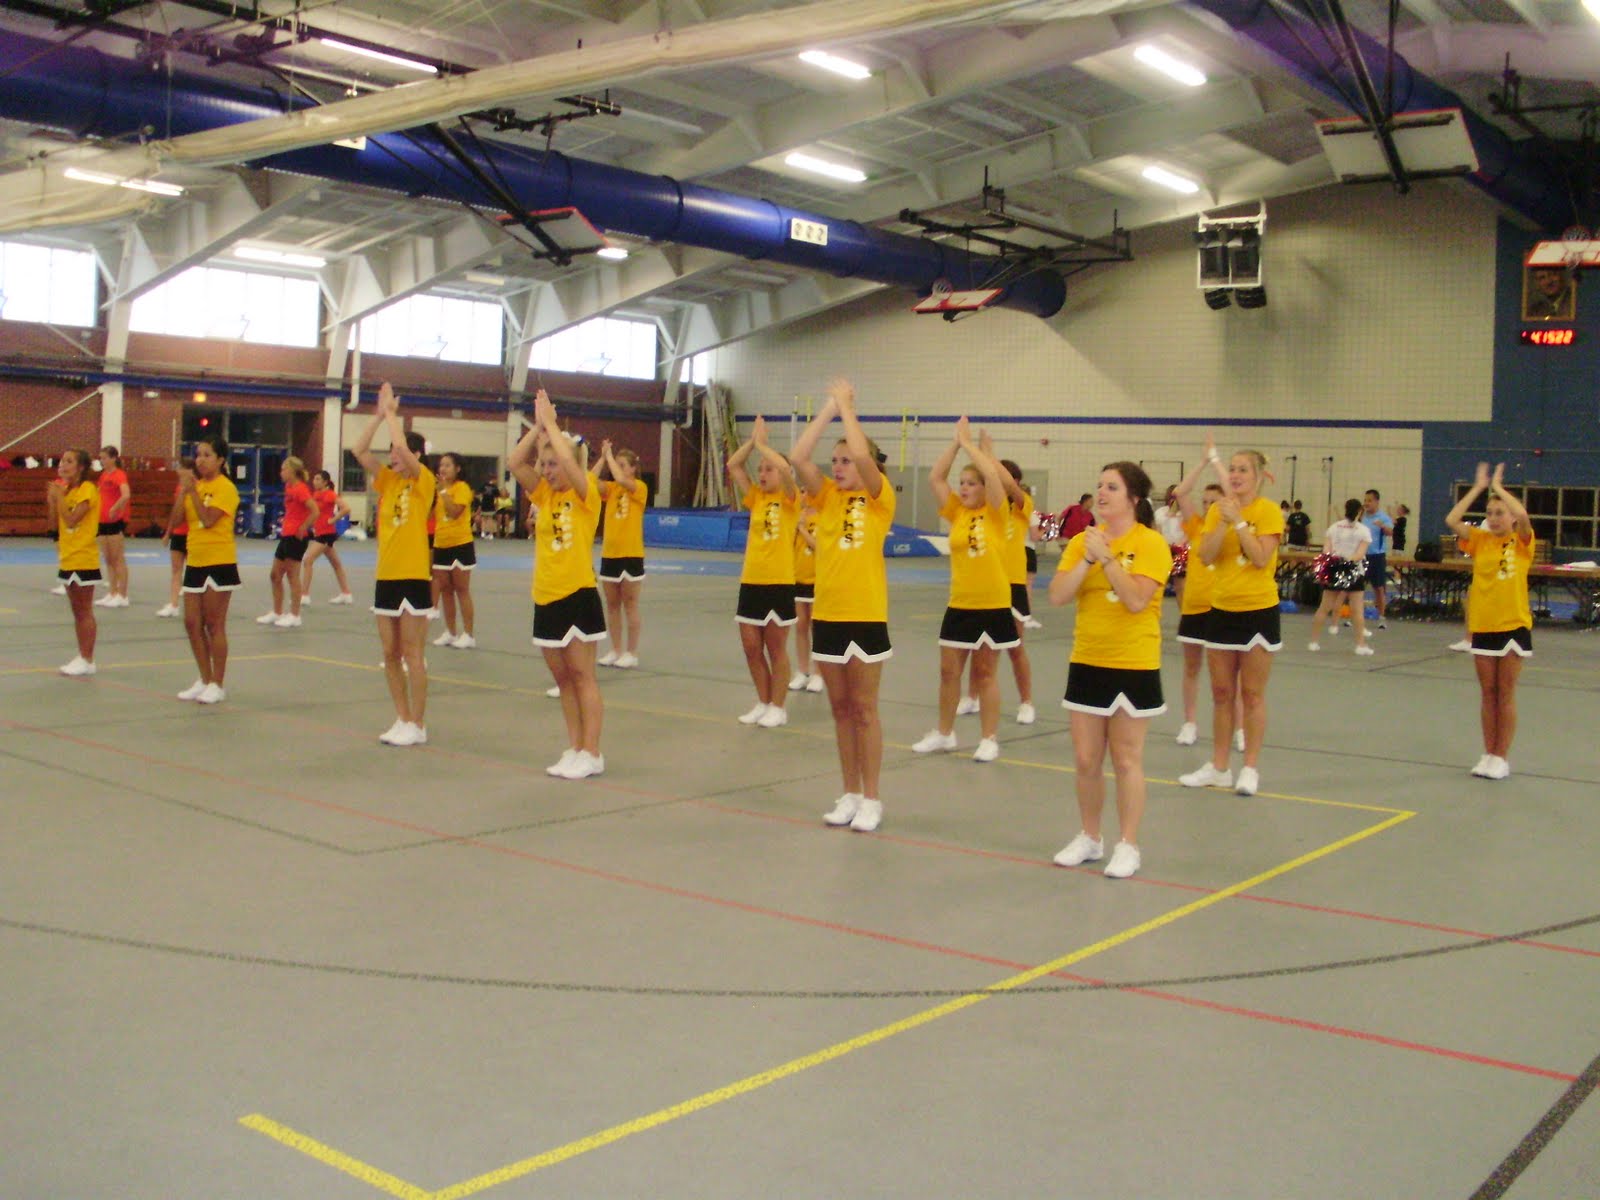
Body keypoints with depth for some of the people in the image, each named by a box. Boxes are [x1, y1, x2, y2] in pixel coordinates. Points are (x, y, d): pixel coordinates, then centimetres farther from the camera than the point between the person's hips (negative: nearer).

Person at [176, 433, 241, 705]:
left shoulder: (225, 488, -9)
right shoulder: (196, 485, 11)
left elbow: (208, 519, -20)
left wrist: (192, 490, -17)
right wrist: (184, 489, -5)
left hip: (220, 564, -7)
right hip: (195, 562, 7)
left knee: (214, 624, -2)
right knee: (192, 623, 8)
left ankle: (218, 685, 7)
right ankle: (205, 680, 21)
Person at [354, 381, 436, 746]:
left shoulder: (424, 481, -7)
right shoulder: (388, 481, 11)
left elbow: (402, 447, -22)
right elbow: (359, 450, 5)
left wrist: (391, 412, -9)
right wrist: (380, 414, 1)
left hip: (413, 578, -7)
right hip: (386, 576, 7)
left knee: (412, 653, -3)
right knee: (390, 654, 9)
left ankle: (417, 725, 5)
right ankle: (402, 719, 18)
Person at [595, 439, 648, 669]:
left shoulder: (640, 487, -5)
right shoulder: (611, 488, 8)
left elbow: (622, 480, -25)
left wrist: (609, 455, -16)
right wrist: (603, 458, -13)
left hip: (631, 555, -5)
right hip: (609, 553, 5)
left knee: (630, 605, 1)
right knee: (612, 605, 10)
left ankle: (632, 653, 8)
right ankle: (616, 650, 19)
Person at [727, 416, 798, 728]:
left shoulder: (789, 499, -4)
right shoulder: (756, 498, 10)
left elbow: (786, 468, -23)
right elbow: (733, 465, 6)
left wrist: (762, 443, -13)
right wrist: (752, 440, -1)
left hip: (779, 583, -6)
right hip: (750, 582, 6)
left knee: (776, 649, 4)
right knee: (751, 648, 9)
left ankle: (778, 708, 14)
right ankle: (763, 704, 22)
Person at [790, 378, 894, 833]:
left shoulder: (879, 498, -5)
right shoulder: (826, 496, 7)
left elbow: (863, 455, -22)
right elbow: (798, 457, -7)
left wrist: (846, 406, -11)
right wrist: (828, 409, -5)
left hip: (866, 617, -5)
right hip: (826, 615, 5)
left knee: (864, 709, 3)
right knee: (840, 709, 11)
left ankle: (871, 799, 12)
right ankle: (850, 794, 21)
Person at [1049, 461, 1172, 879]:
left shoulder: (1151, 544, -10)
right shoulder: (1082, 540, 4)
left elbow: (1136, 600, -23)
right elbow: (1057, 596, -6)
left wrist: (1106, 556, -21)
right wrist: (1087, 558, -16)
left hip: (1134, 667, -4)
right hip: (1087, 663, 5)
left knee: (1126, 759, 4)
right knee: (1086, 760, 10)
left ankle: (1128, 846, 15)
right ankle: (1089, 838, 26)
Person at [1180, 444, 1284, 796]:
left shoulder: (1269, 511, -8)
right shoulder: (1217, 510, 4)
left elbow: (1261, 558, -19)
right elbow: (1206, 555, -6)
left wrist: (1238, 521, -20)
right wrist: (1224, 520, -17)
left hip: (1258, 611, -5)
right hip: (1221, 609, 5)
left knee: (1252, 695, 3)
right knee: (1221, 693, 10)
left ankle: (1250, 768, 12)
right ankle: (1218, 767, 19)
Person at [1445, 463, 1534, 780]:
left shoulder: (1521, 542, -3)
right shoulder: (1480, 540, 5)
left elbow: (1522, 515, -23)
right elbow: (1451, 521, -8)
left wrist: (1498, 487, -11)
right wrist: (1479, 487, -5)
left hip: (1513, 625, -3)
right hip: (1483, 625, 3)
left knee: (1506, 693, 3)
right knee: (1487, 692, 9)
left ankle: (1502, 757, 10)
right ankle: (1488, 754, 17)